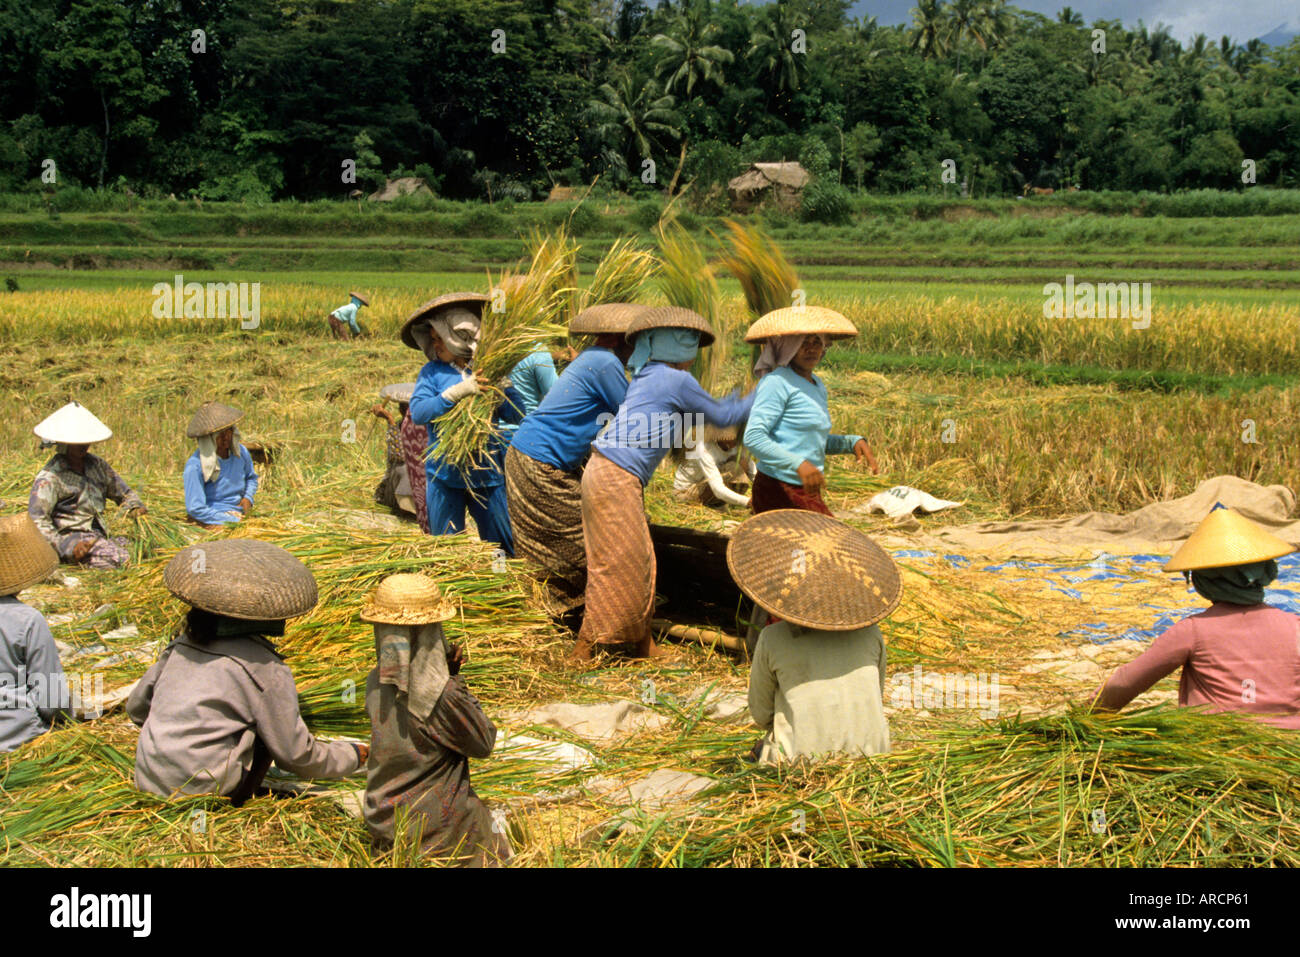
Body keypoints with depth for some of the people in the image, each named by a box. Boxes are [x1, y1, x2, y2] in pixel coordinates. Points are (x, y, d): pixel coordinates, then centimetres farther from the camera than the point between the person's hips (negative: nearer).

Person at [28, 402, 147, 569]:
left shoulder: (97, 465, 14)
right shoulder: (49, 478, -8)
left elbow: (124, 493, 26)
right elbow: (37, 522, -13)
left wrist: (136, 507, 2)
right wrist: (67, 547, -25)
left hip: (100, 535, 7)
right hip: (71, 536, -7)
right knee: (123, 559, -31)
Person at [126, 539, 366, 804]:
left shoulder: (183, 643, 7)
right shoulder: (266, 667, -10)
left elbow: (136, 708, 20)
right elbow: (295, 755, -3)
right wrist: (351, 756, 14)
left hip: (147, 783, 6)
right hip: (202, 791, -6)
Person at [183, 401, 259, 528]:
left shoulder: (241, 452, 6)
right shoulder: (195, 466, -13)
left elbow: (251, 478, 27)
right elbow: (195, 508, -14)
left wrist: (248, 497, 4)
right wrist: (233, 521, -15)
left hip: (240, 515, 7)